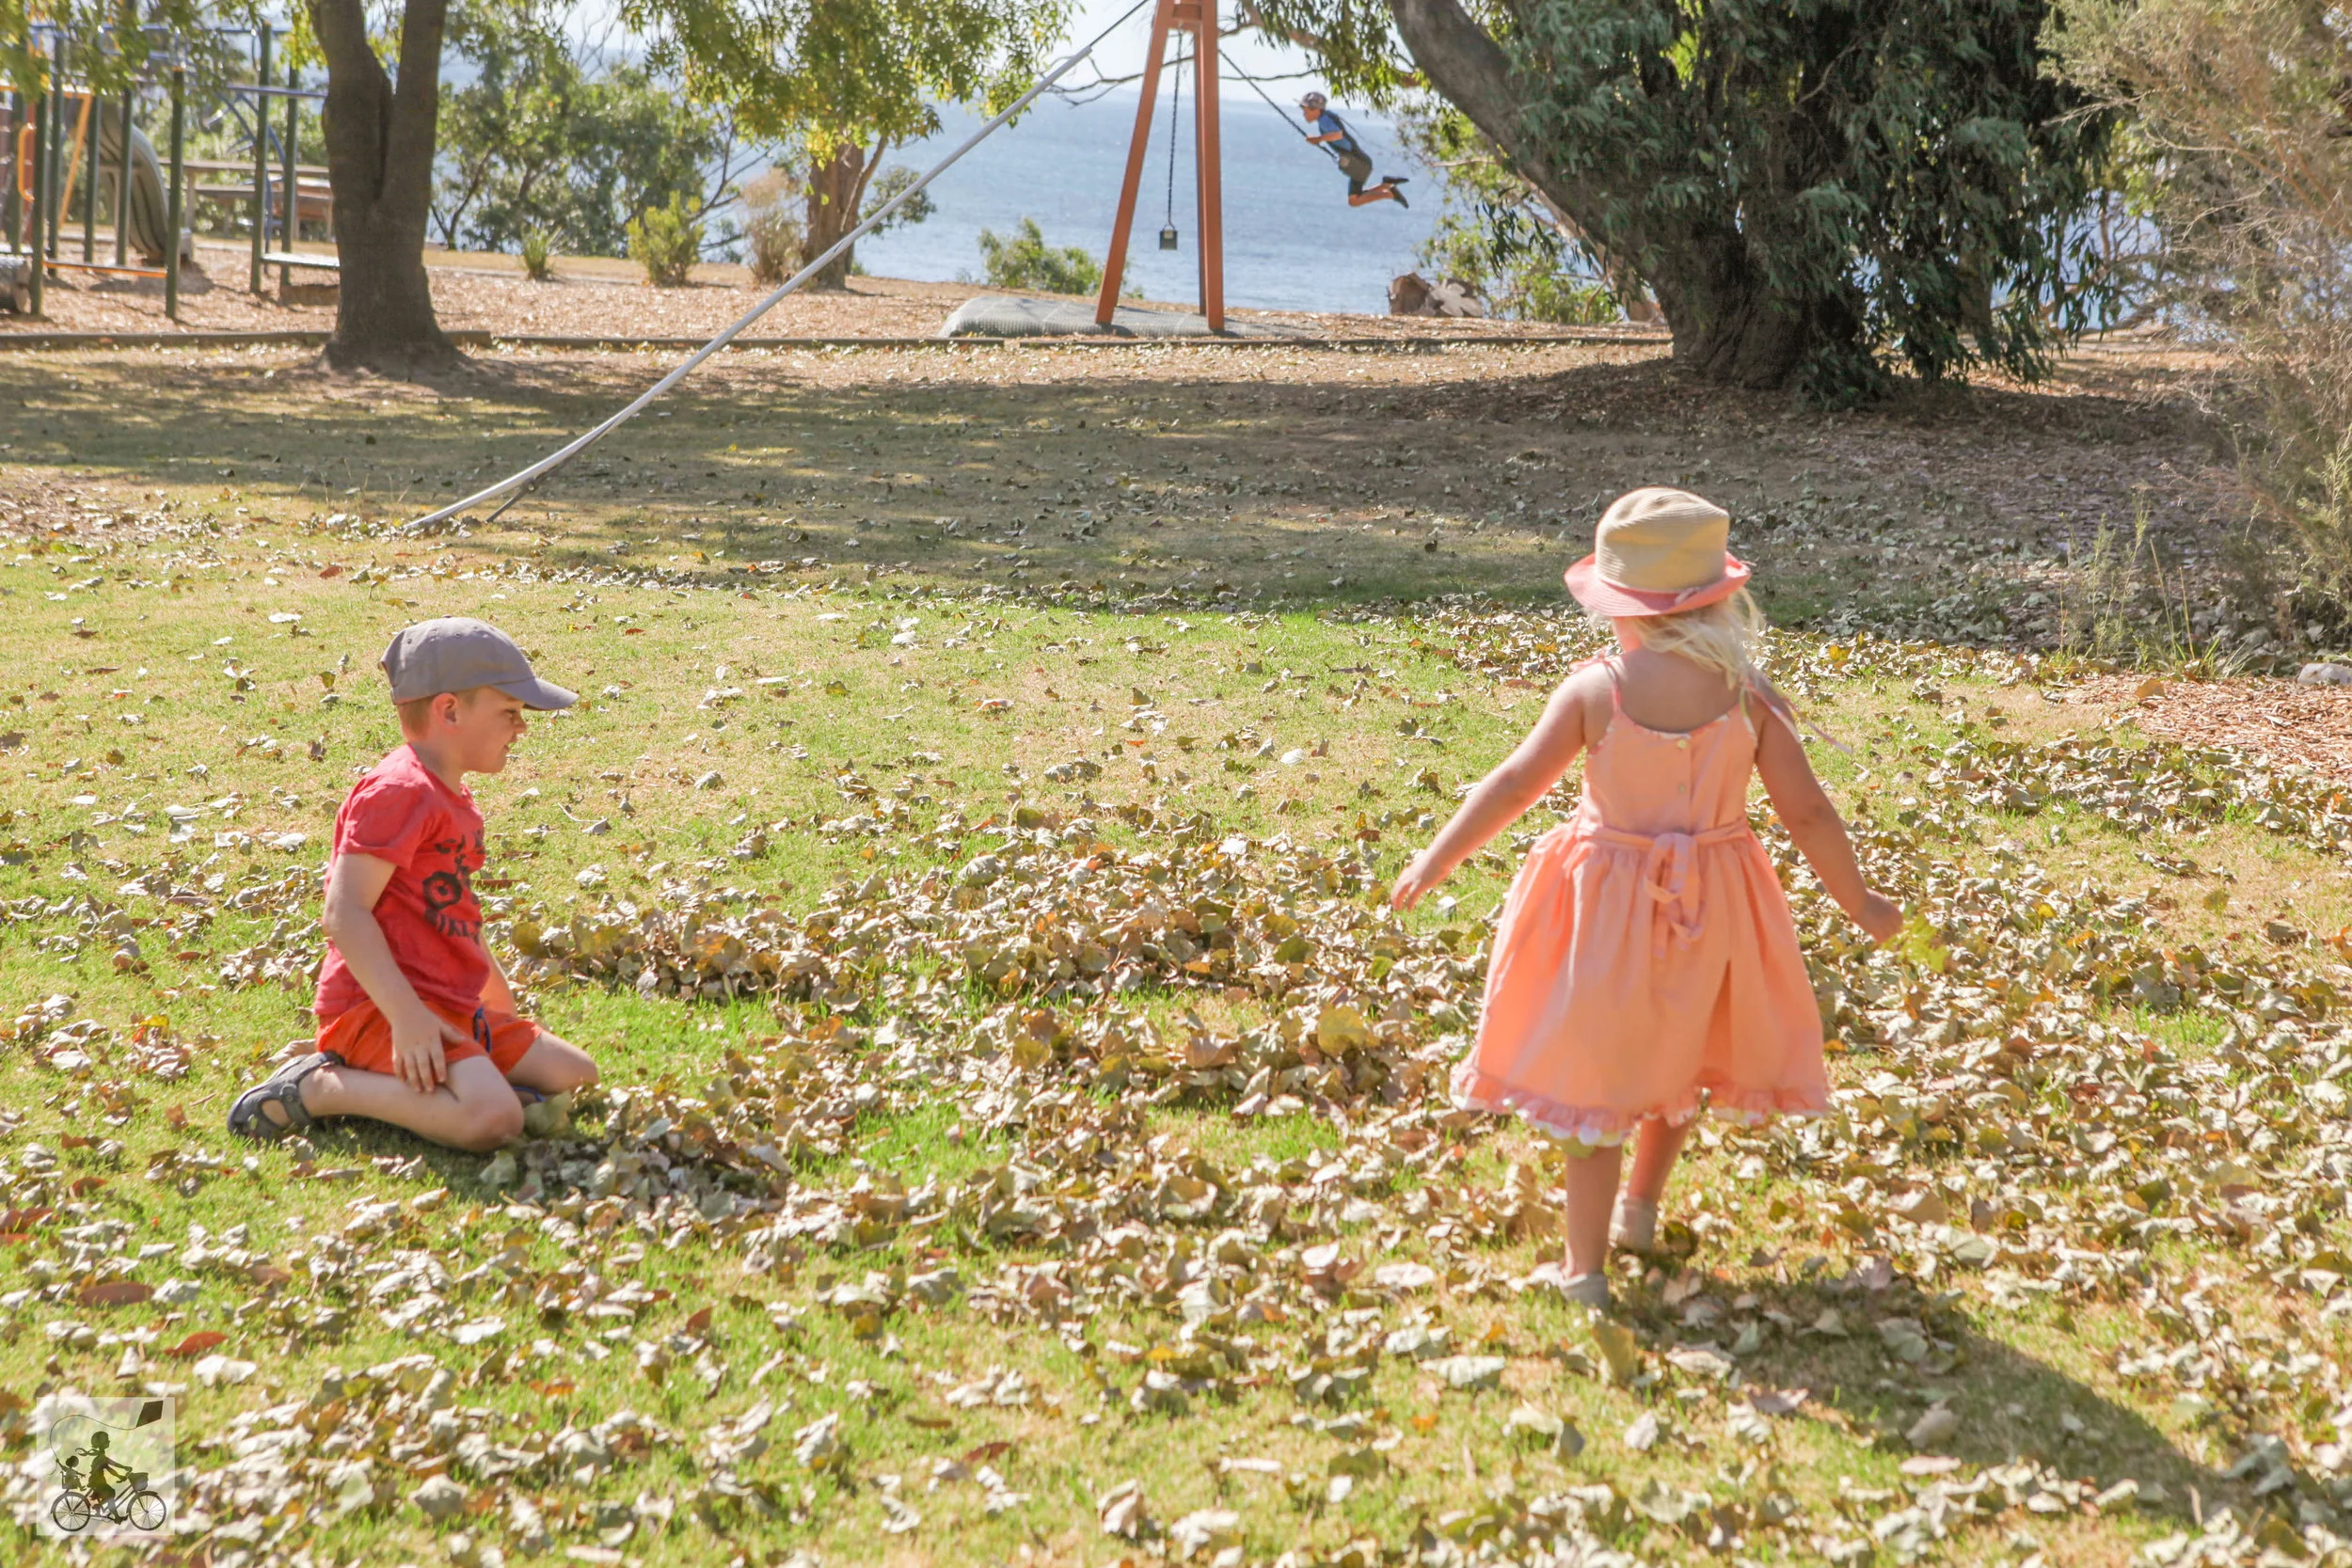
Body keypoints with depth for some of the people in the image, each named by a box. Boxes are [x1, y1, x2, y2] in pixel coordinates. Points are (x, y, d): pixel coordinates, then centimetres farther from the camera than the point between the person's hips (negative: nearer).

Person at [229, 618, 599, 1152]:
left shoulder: (453, 803, 21)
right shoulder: (399, 792, -13)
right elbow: (345, 914, -21)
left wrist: (504, 1007, 35)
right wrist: (406, 1015, -28)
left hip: (455, 1007, 11)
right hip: (375, 1007, -11)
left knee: (578, 1078, 8)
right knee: (491, 1119, -31)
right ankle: (315, 1090, -13)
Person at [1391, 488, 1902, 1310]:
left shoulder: (1594, 688, -15)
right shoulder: (1750, 695, -11)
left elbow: (1514, 785, -10)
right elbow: (1807, 812, -7)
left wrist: (1436, 859, 3)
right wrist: (1860, 904, 7)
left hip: (1605, 904, -2)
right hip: (1709, 908, 2)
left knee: (1595, 1078, 9)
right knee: (1676, 1058, 27)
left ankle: (1586, 1268, 9)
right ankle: (1642, 1209, 44)